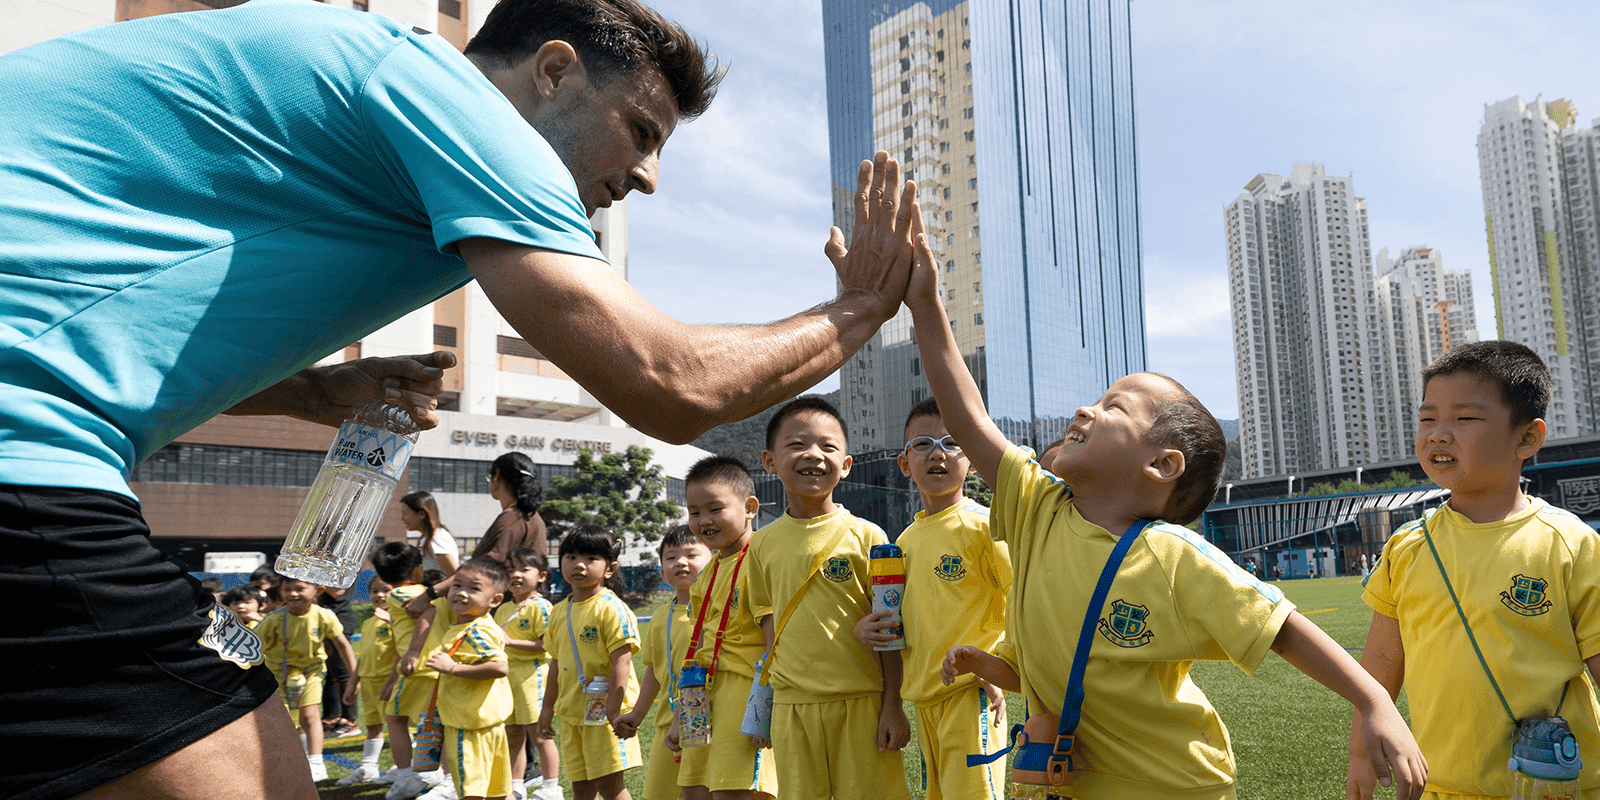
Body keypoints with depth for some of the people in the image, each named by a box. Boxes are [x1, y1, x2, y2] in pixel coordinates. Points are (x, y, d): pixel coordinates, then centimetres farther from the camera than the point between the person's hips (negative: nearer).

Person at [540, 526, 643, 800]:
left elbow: (621, 662, -17)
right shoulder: (559, 612, 11)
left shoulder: (612, 609, -11)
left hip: (604, 712, -7)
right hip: (571, 713, 7)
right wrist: (548, 707, 19)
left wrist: (613, 709, -23)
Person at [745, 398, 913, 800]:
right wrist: (766, 706, 7)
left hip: (863, 702, -2)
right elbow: (771, 630, 10)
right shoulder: (763, 545, 6)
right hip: (792, 706, 2)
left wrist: (892, 705, -4)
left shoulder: (866, 536, -2)